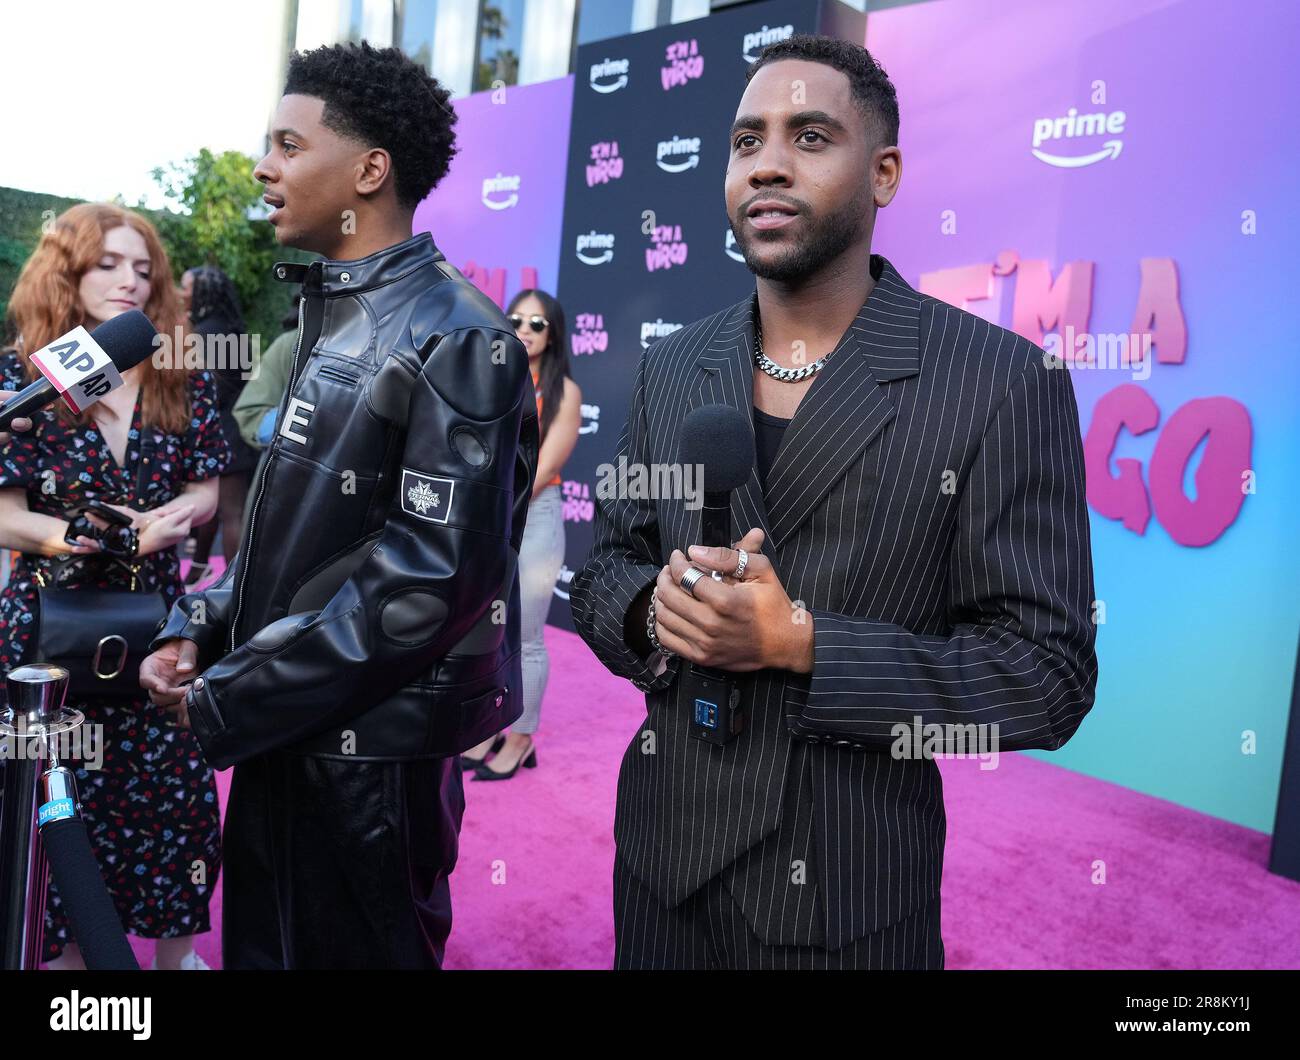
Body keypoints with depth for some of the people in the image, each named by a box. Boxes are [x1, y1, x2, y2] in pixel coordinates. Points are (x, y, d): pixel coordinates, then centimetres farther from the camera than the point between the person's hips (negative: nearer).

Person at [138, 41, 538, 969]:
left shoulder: (455, 337, -17)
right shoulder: (331, 322, 12)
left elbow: (434, 571, -23)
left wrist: (230, 700, -18)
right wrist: (197, 631, 3)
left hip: (372, 752, -8)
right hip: (281, 732, 8)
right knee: (262, 945, 21)